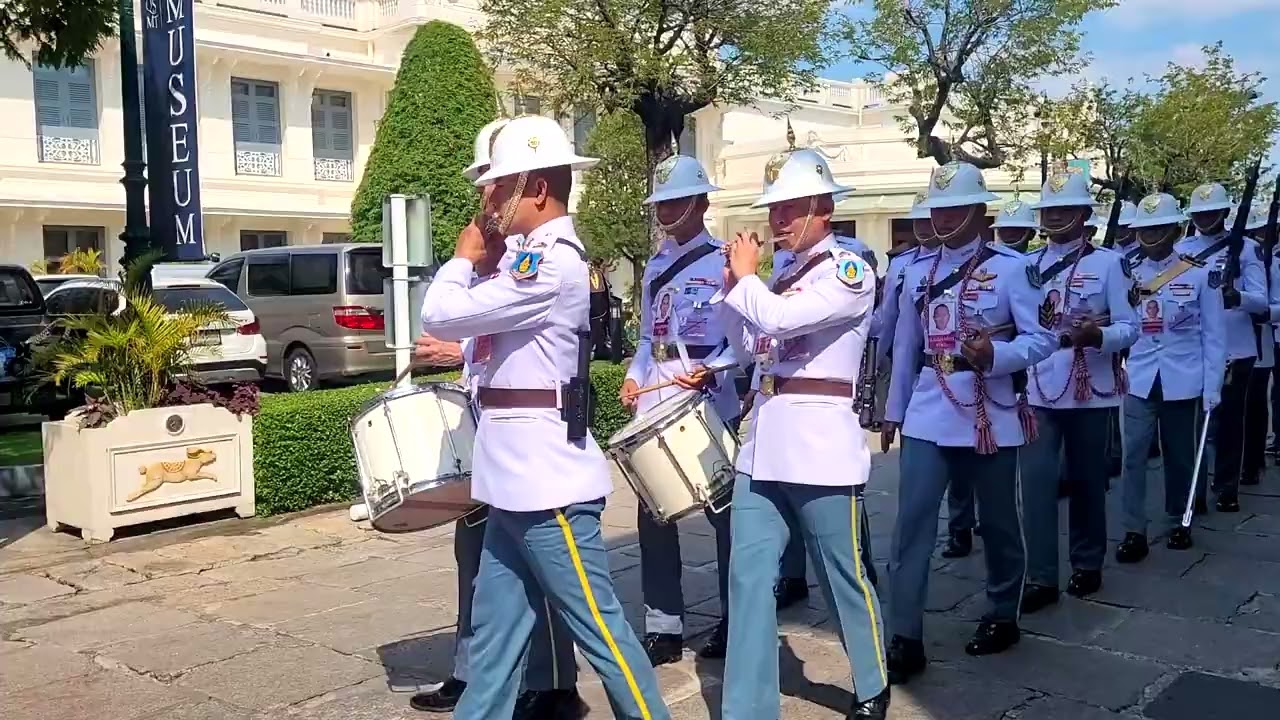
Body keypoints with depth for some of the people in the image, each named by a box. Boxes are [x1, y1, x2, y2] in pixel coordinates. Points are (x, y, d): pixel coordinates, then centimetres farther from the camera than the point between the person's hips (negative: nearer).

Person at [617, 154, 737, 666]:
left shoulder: (722, 262, -5)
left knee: (723, 512, 7)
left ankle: (735, 621, 22)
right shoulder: (654, 266, 15)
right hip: (655, 405, 6)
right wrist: (634, 376, 5)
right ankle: (663, 627, 14)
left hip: (709, 405, -6)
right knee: (654, 516, 5)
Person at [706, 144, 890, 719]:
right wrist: (733, 287, 8)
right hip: (763, 443, 7)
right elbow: (746, 347, 20)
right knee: (748, 574, 3)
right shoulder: (782, 274, 15)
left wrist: (746, 276, -5)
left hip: (820, 445, -7)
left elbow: (781, 319, -22)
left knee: (843, 576, 8)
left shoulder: (850, 271, -8)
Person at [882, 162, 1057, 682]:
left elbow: (1043, 338, -9)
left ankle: (1002, 617, 34)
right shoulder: (918, 269, 7)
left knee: (998, 522, 12)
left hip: (990, 415, -3)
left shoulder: (1012, 266, -6)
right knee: (912, 525, -4)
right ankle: (906, 640, 1)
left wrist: (995, 355, -28)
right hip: (927, 417, 3)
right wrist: (892, 411, 14)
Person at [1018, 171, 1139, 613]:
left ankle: (1087, 565, 28)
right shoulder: (1027, 266, 7)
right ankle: (1041, 578, 1)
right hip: (1037, 391, 2)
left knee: (1087, 481, 10)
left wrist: (1097, 335, -27)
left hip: (1090, 391, -2)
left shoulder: (1109, 263, -2)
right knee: (1036, 482, -4)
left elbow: (1130, 327, -7)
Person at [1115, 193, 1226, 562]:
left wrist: (1212, 387, -4)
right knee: (1134, 455, -5)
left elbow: (1213, 335, -1)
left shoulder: (1200, 274, -3)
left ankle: (1179, 522, 29)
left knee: (1179, 454, 11)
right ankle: (1134, 532, 2)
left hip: (1182, 380, -1)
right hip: (1139, 380, 1)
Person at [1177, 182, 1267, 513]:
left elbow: (1261, 301, -8)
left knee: (1228, 419, 6)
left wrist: (1237, 297, -29)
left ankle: (1227, 488, 18)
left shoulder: (1246, 248, -1)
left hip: (1234, 349, -2)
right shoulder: (1180, 250, 5)